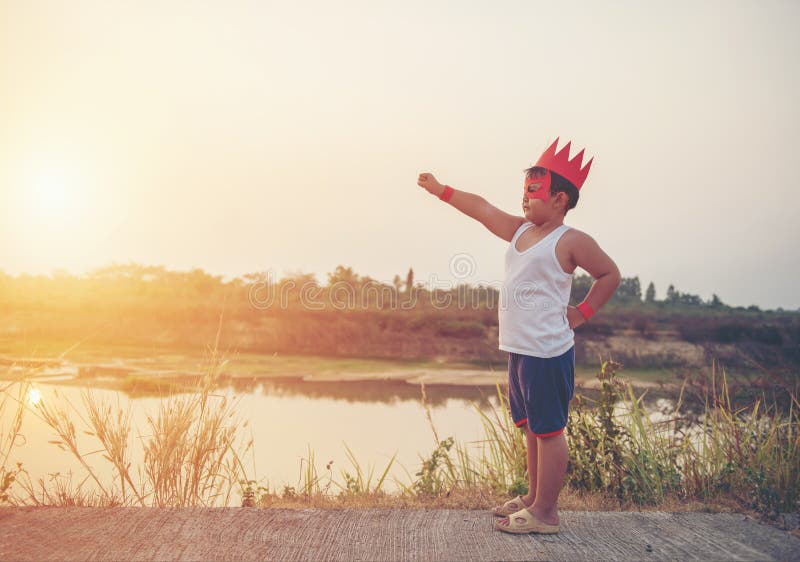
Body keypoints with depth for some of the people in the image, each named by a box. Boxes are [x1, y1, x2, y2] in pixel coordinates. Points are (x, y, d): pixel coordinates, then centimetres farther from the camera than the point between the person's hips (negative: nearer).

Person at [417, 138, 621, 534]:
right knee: (532, 428, 17)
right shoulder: (520, 230, 14)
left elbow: (610, 274, -1)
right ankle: (533, 497, 30)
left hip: (548, 353, -8)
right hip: (518, 350, 9)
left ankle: (545, 512, 7)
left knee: (548, 431, -1)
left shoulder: (571, 241, -8)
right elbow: (483, 209, 18)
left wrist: (582, 313, -4)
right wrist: (441, 190, 20)